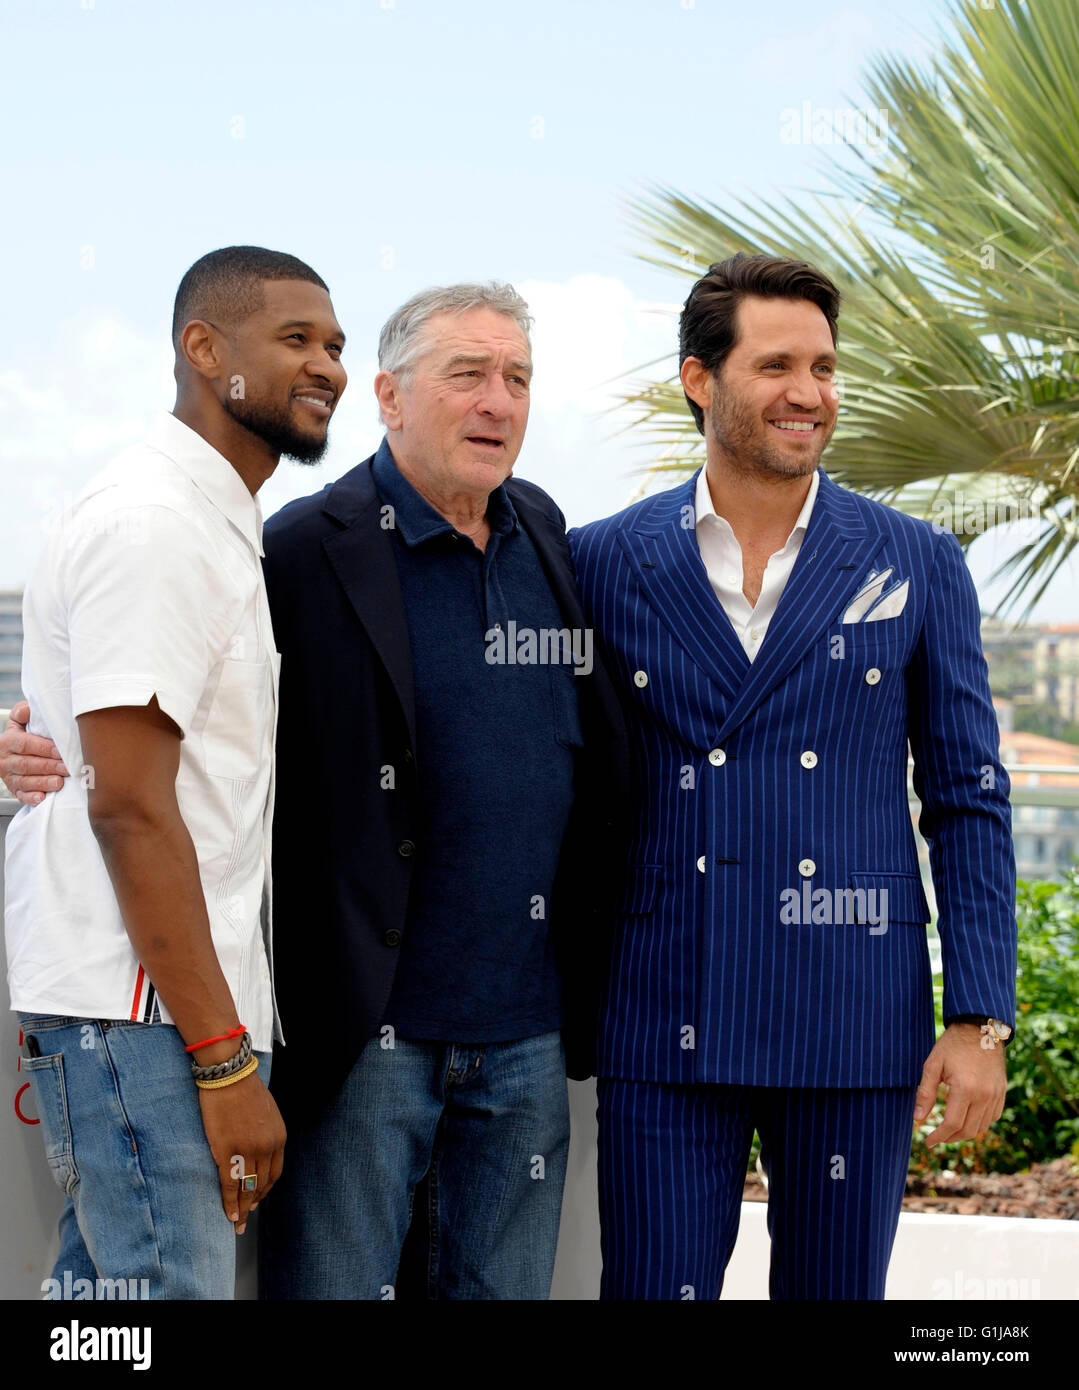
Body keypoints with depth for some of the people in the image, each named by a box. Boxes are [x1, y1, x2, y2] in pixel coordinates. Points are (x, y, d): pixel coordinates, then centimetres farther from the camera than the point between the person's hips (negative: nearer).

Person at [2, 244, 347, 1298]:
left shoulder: (216, 522, 20)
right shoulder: (152, 523, -13)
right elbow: (127, 806, -19)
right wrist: (226, 1059, -19)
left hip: (176, 1009, 10)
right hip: (140, 1016, -10)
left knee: (107, 1285, 12)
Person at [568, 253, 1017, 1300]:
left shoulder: (917, 567, 5)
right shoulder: (604, 563, 4)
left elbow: (969, 802, 5)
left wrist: (980, 1021, -1)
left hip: (857, 1025, 0)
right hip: (664, 1029, 0)